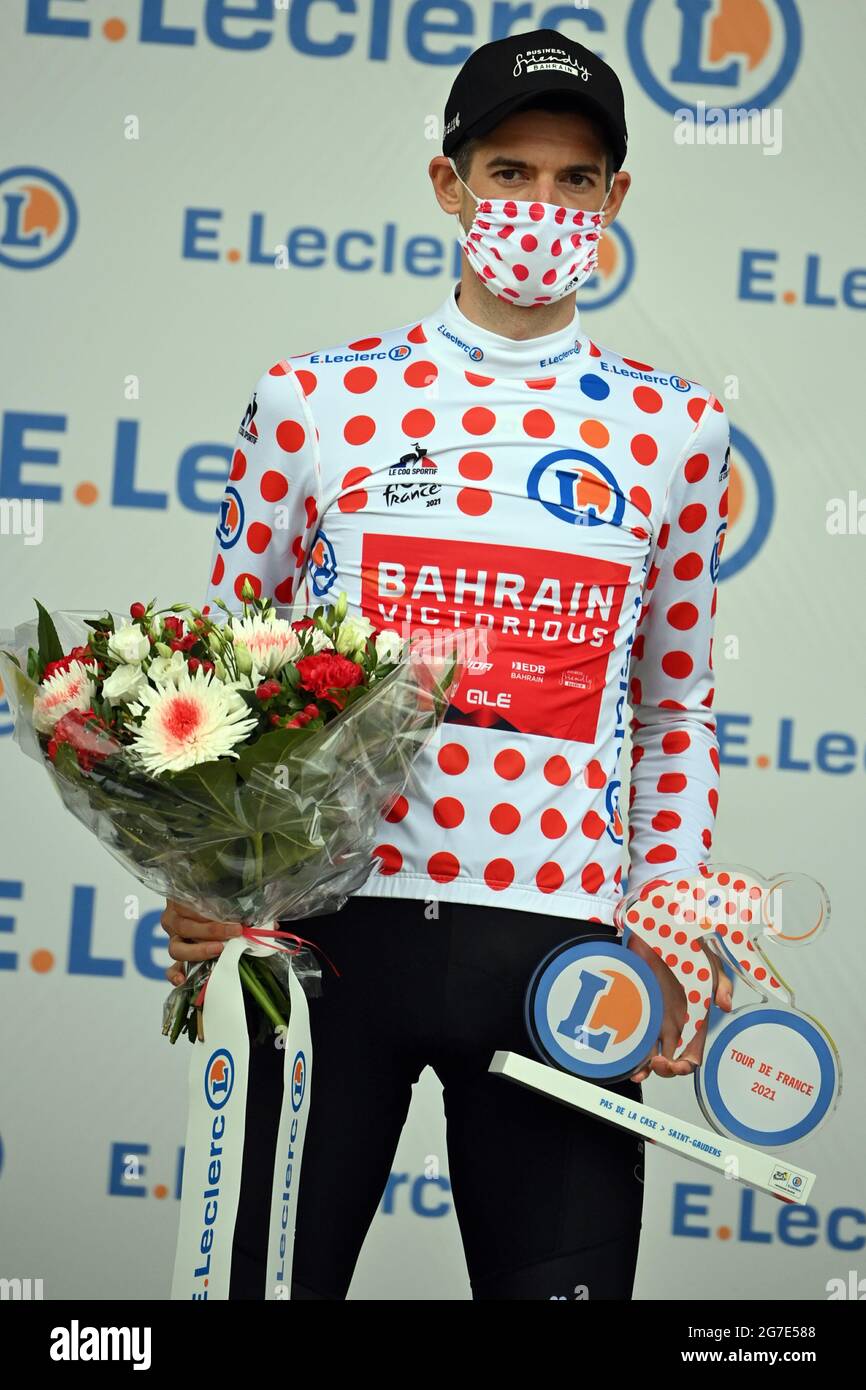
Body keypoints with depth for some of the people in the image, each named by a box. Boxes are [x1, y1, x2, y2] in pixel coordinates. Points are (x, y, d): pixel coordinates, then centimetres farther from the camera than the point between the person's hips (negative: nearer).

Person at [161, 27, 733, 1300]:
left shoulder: (675, 428, 7)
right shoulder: (314, 398, 3)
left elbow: (678, 708, 13)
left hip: (555, 948, 1)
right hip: (335, 917, -1)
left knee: (561, 1275, 7)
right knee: (280, 1273, 8)